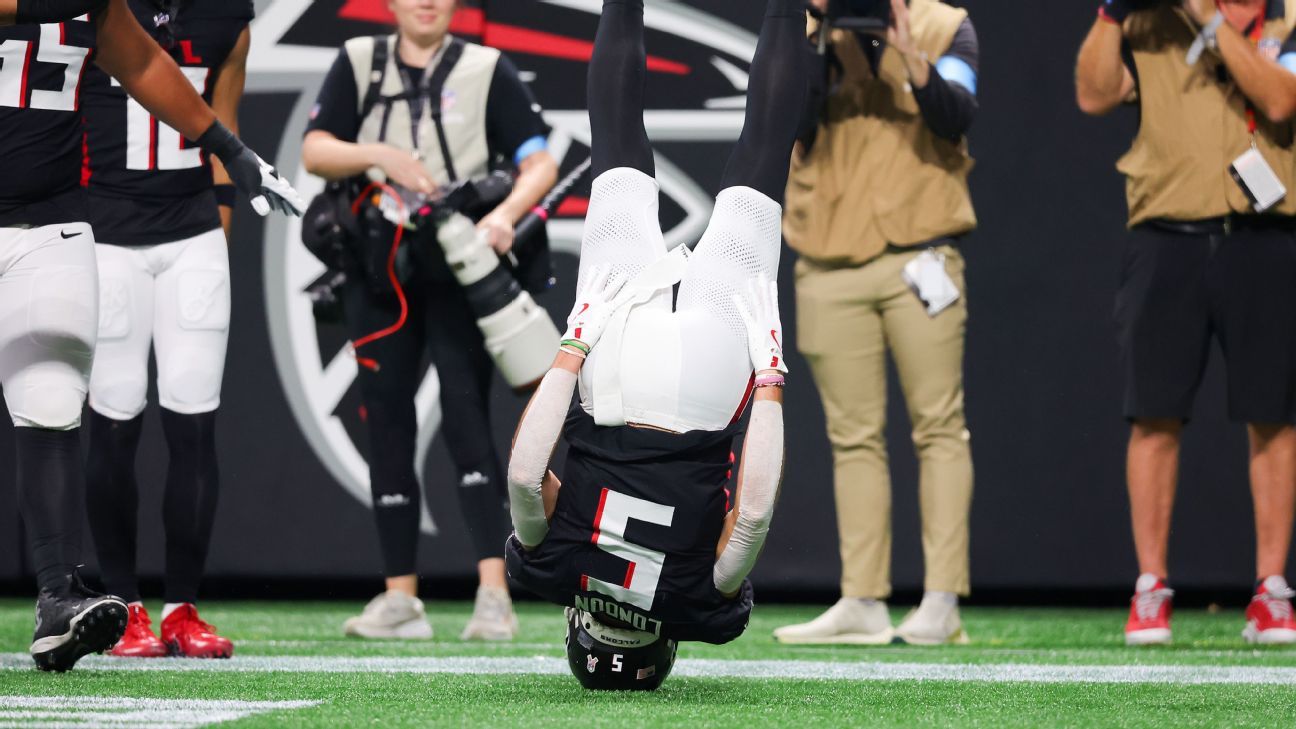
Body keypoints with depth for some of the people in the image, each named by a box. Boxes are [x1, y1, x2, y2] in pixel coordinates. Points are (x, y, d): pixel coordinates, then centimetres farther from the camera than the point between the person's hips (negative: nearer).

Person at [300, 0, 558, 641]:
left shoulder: (486, 71, 3)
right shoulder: (358, 64, 9)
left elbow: (541, 161, -5)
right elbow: (314, 153, 0)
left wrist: (505, 214, -24)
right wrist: (380, 155, -19)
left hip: (459, 273, -3)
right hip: (377, 272, 3)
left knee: (466, 417, -13)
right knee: (387, 426, 4)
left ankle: (493, 595, -19)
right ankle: (401, 600, 9)